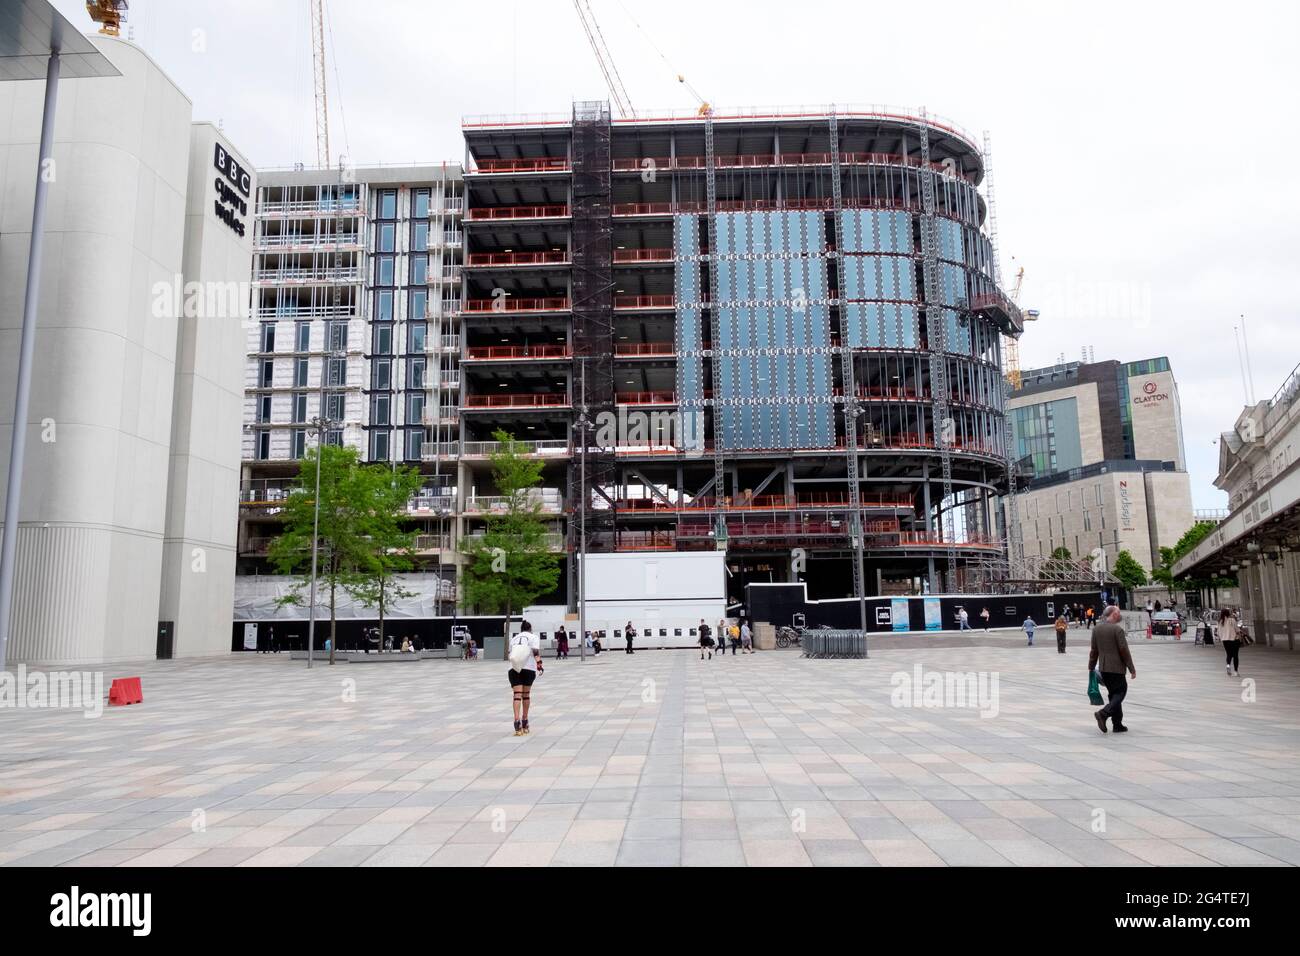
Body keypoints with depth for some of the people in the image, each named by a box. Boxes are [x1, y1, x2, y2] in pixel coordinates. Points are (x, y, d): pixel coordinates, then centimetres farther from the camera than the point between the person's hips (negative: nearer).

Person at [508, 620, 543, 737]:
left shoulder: (513, 639, 20)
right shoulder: (533, 637, 9)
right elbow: (536, 651, -5)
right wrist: (539, 664, -11)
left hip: (514, 668, 2)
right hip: (528, 667, -2)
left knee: (517, 695, -6)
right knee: (526, 694, 11)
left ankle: (517, 721, -22)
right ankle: (525, 724, 20)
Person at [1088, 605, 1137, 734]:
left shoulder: (1096, 628, 5)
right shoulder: (1117, 629, -15)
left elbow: (1094, 650, 10)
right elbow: (1124, 650, -13)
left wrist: (1091, 667, 16)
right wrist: (1132, 669, -6)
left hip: (1103, 668, 7)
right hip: (1116, 667, -7)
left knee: (1113, 694, 14)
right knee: (1120, 692, 2)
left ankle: (1117, 724, 16)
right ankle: (1103, 713, -16)